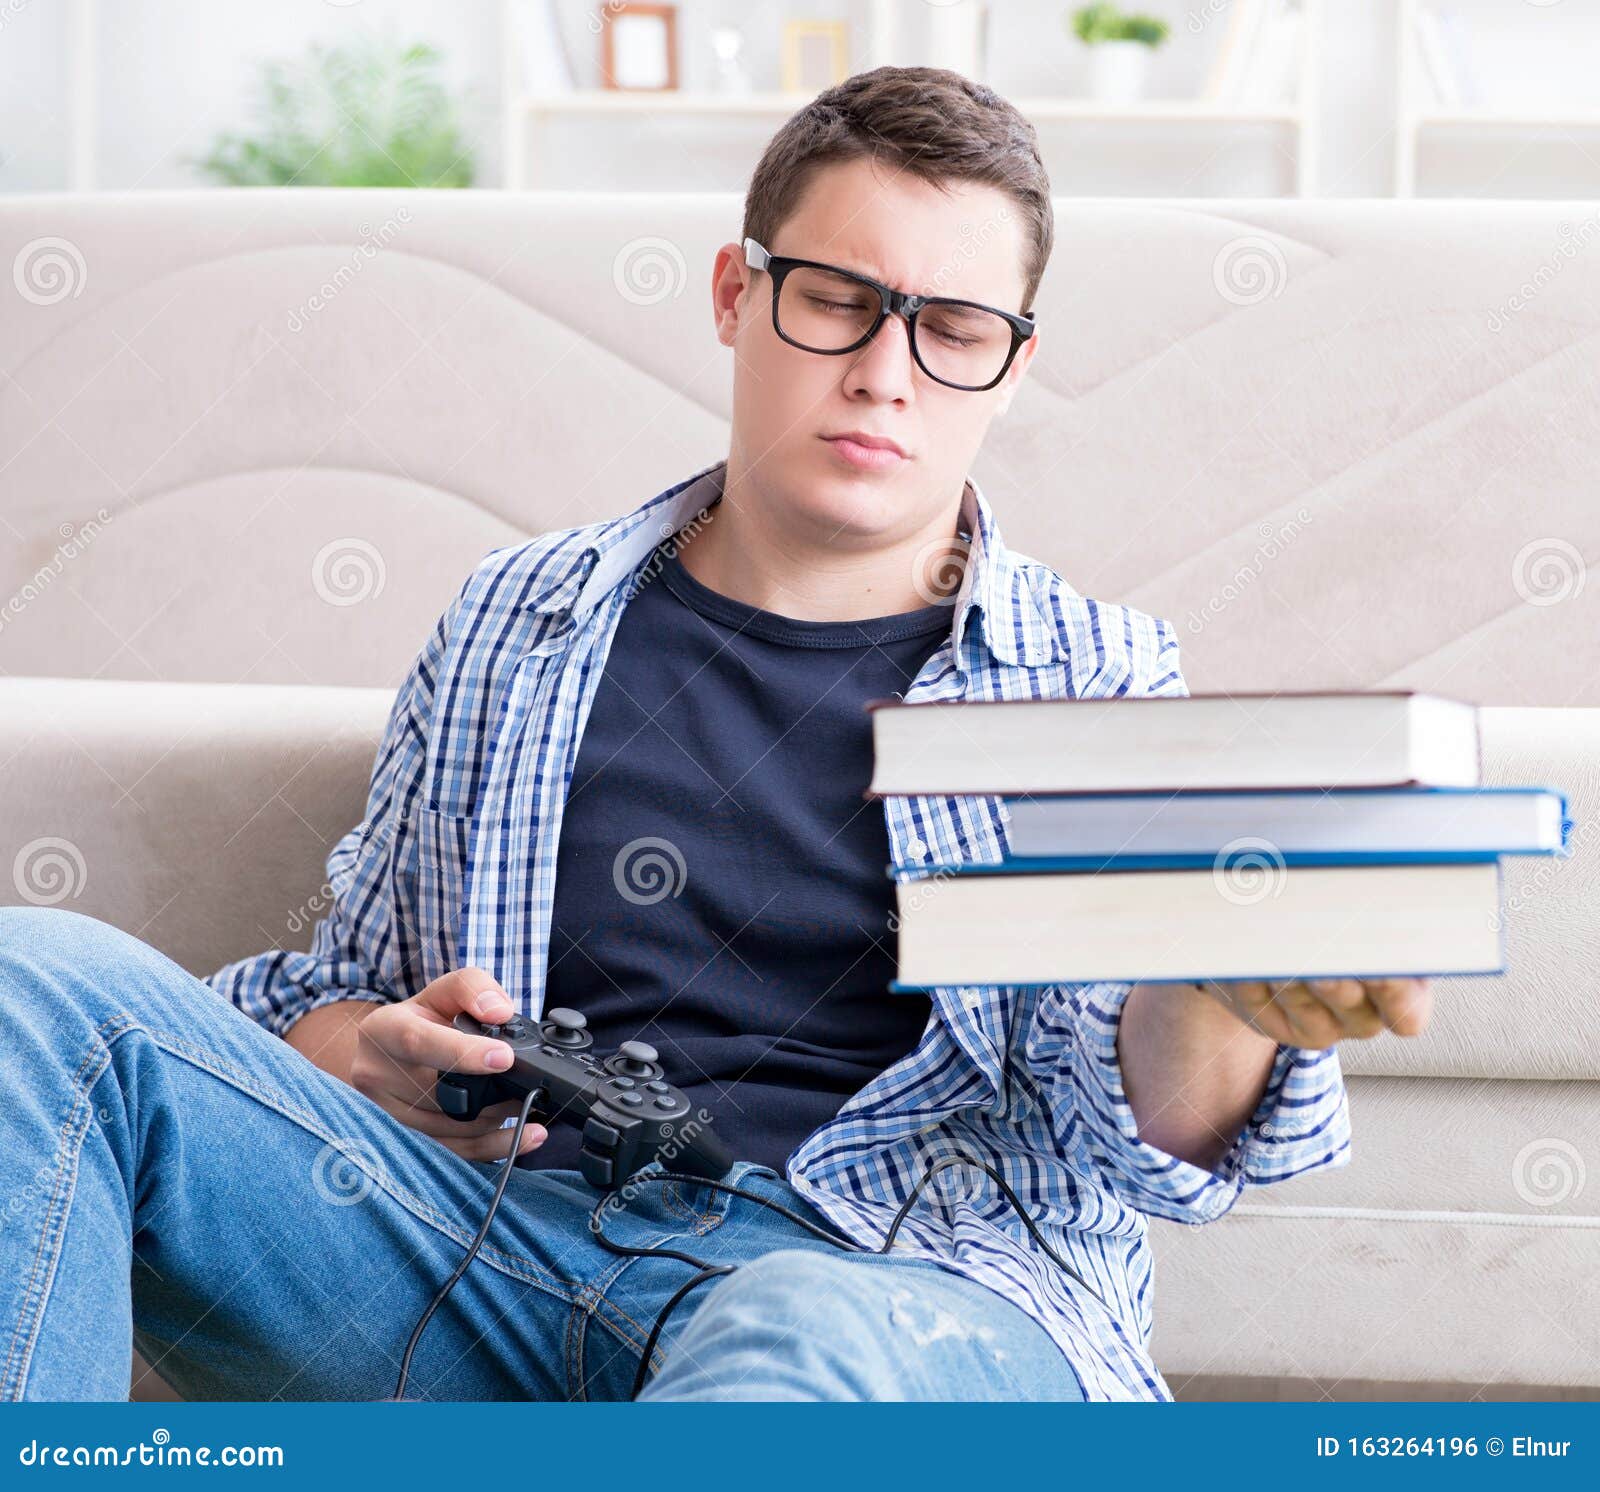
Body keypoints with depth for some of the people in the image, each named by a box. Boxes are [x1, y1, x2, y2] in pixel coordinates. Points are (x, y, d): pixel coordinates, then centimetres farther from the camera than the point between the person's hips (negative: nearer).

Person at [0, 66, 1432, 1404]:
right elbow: (334, 995, 25)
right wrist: (377, 1061, -2)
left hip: (906, 1282, -3)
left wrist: (1222, 997, -24)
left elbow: (1138, 1142, 1)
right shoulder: (514, 621, 19)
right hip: (503, 1248, 4)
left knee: (813, 1343, -44)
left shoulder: (1100, 676, 13)